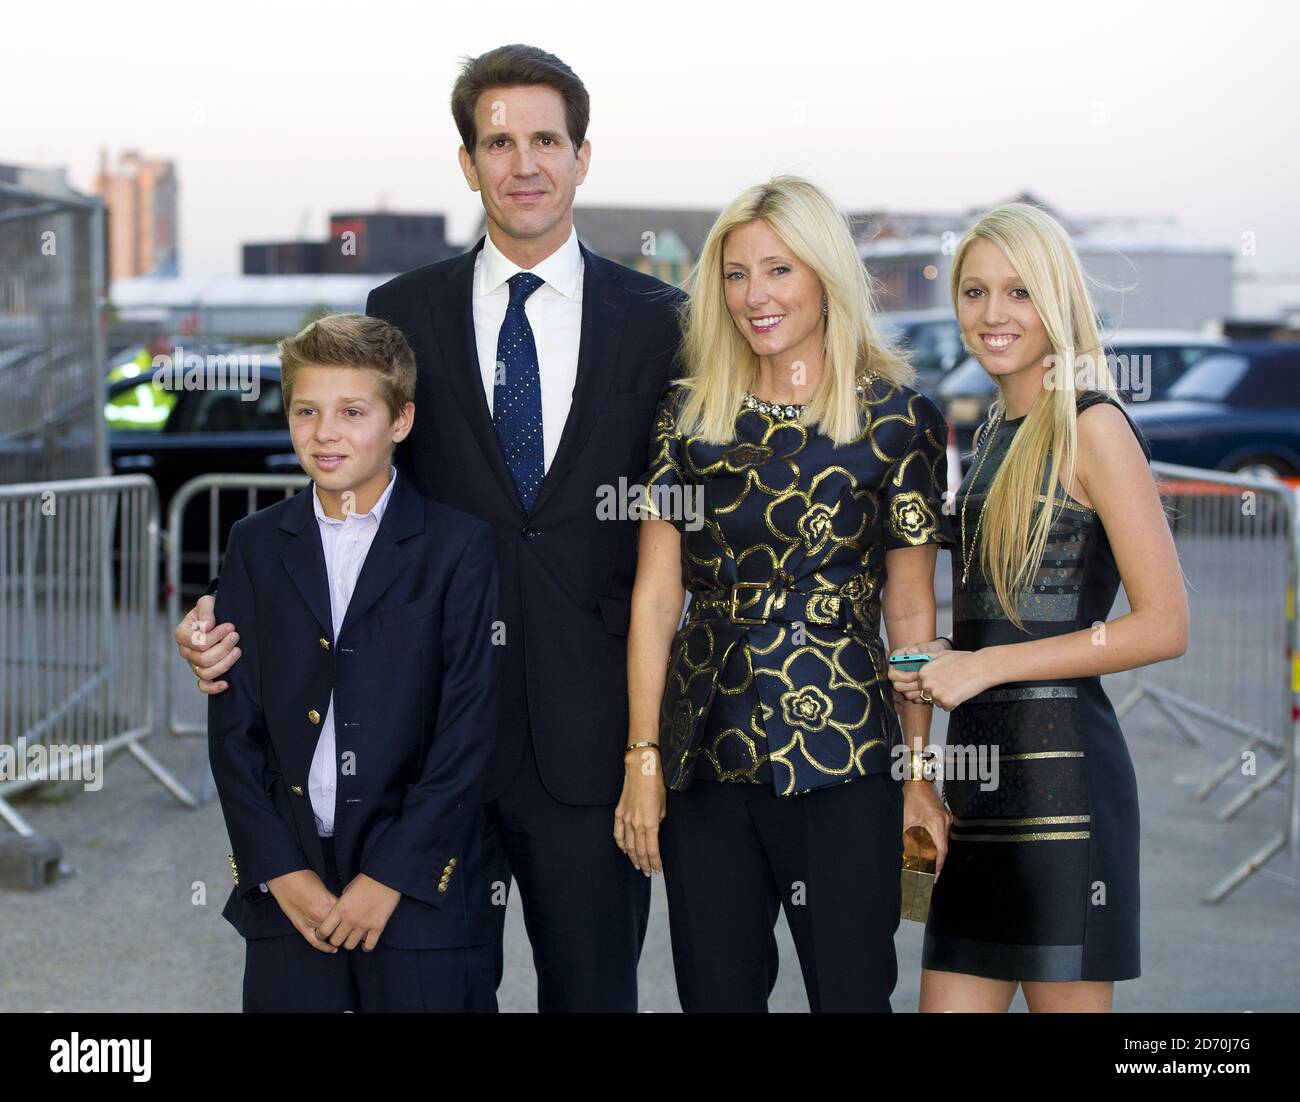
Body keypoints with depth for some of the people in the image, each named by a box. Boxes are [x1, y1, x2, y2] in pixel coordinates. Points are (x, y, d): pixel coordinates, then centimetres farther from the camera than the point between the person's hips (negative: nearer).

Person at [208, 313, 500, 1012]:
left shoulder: (459, 547, -1)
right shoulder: (256, 546, 9)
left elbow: (469, 725, -5)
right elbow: (233, 726, 6)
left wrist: (390, 876, -10)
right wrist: (281, 871, -4)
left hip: (419, 881, -2)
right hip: (286, 888, 2)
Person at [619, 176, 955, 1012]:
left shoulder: (897, 418, 0)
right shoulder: (689, 416, 6)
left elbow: (910, 610, 1)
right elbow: (655, 597, 5)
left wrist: (920, 772, 0)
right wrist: (643, 757, -1)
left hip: (842, 759, -3)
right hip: (705, 755, 3)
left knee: (851, 988, 2)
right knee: (715, 991, 9)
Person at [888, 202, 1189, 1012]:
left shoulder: (1094, 428, -7)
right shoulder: (997, 432, 17)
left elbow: (1165, 625, -13)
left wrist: (986, 665, -12)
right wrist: (941, 659, 5)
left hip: (1060, 768, -8)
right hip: (981, 767, 8)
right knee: (951, 997, 7)